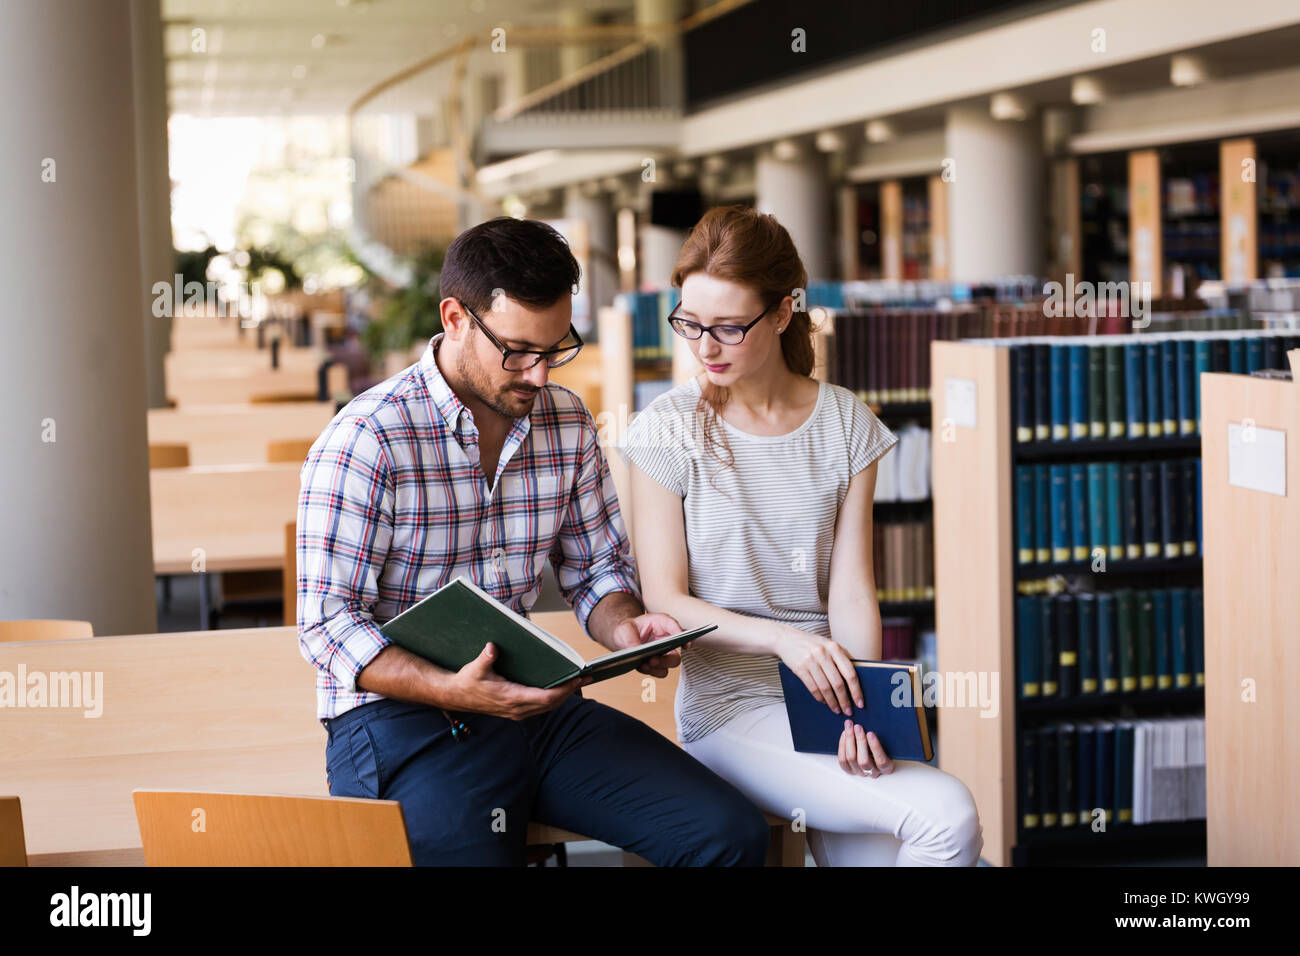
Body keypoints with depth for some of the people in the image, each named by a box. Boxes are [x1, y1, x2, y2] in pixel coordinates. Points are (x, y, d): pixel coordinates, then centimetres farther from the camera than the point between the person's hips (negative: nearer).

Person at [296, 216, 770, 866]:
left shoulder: (568, 425, 8)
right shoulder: (363, 440, -12)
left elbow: (597, 568, 19)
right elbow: (328, 626, -14)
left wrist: (625, 628, -6)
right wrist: (452, 691, -29)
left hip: (531, 701, 5)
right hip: (399, 714, -5)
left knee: (731, 836, -11)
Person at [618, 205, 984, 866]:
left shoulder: (846, 423, 5)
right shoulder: (668, 430, -3)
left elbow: (852, 592, 1)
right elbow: (666, 599, -5)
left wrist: (861, 708, -16)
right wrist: (782, 637, -22)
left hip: (824, 695, 3)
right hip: (729, 703, -3)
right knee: (947, 815, -22)